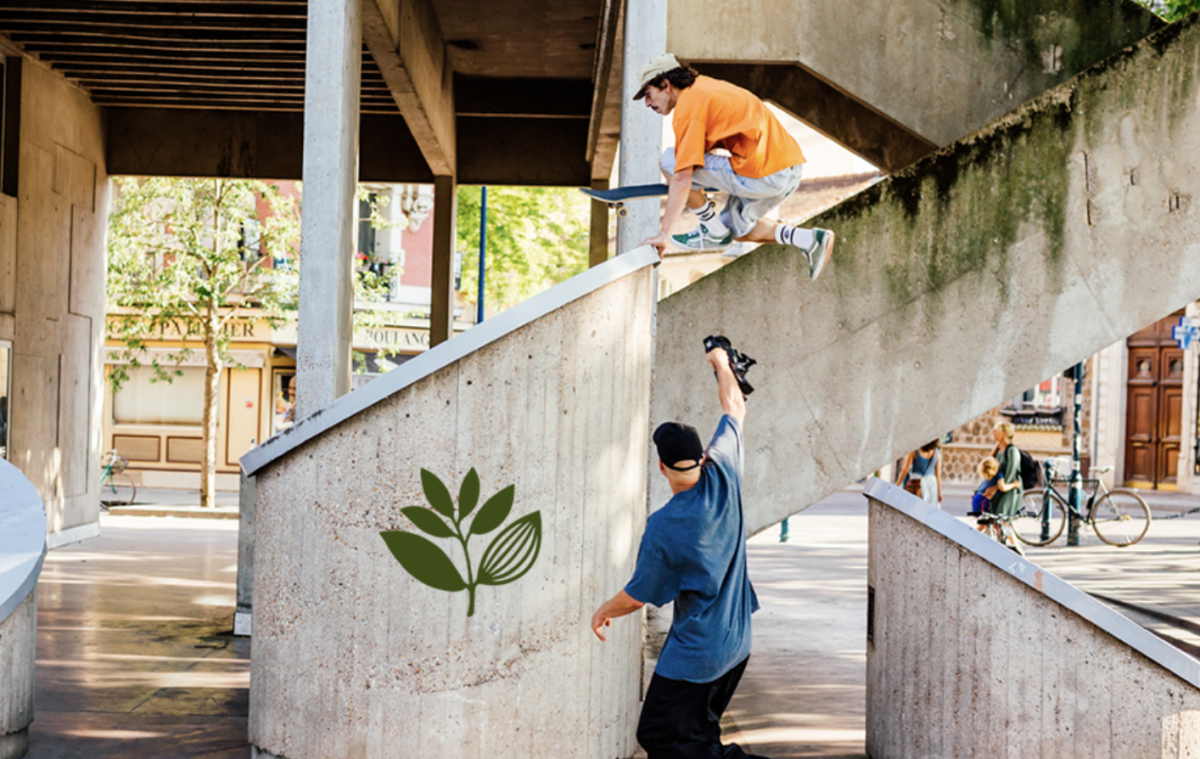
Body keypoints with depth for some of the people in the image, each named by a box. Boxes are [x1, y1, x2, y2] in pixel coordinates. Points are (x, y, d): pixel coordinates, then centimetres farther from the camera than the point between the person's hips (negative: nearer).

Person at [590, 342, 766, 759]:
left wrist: (603, 612, 13)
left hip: (693, 654, -7)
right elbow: (735, 407, 10)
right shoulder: (722, 475, -9)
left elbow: (637, 596, -8)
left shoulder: (663, 527, -21)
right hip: (736, 644, 7)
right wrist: (722, 363, 26)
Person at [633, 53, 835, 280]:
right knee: (737, 229, 28)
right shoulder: (705, 85, 19)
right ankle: (810, 240, 12)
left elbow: (682, 178, -15)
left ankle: (714, 232, 6)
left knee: (668, 162, -5)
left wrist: (663, 234, -11)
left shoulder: (687, 107, -9)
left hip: (763, 175, -10)